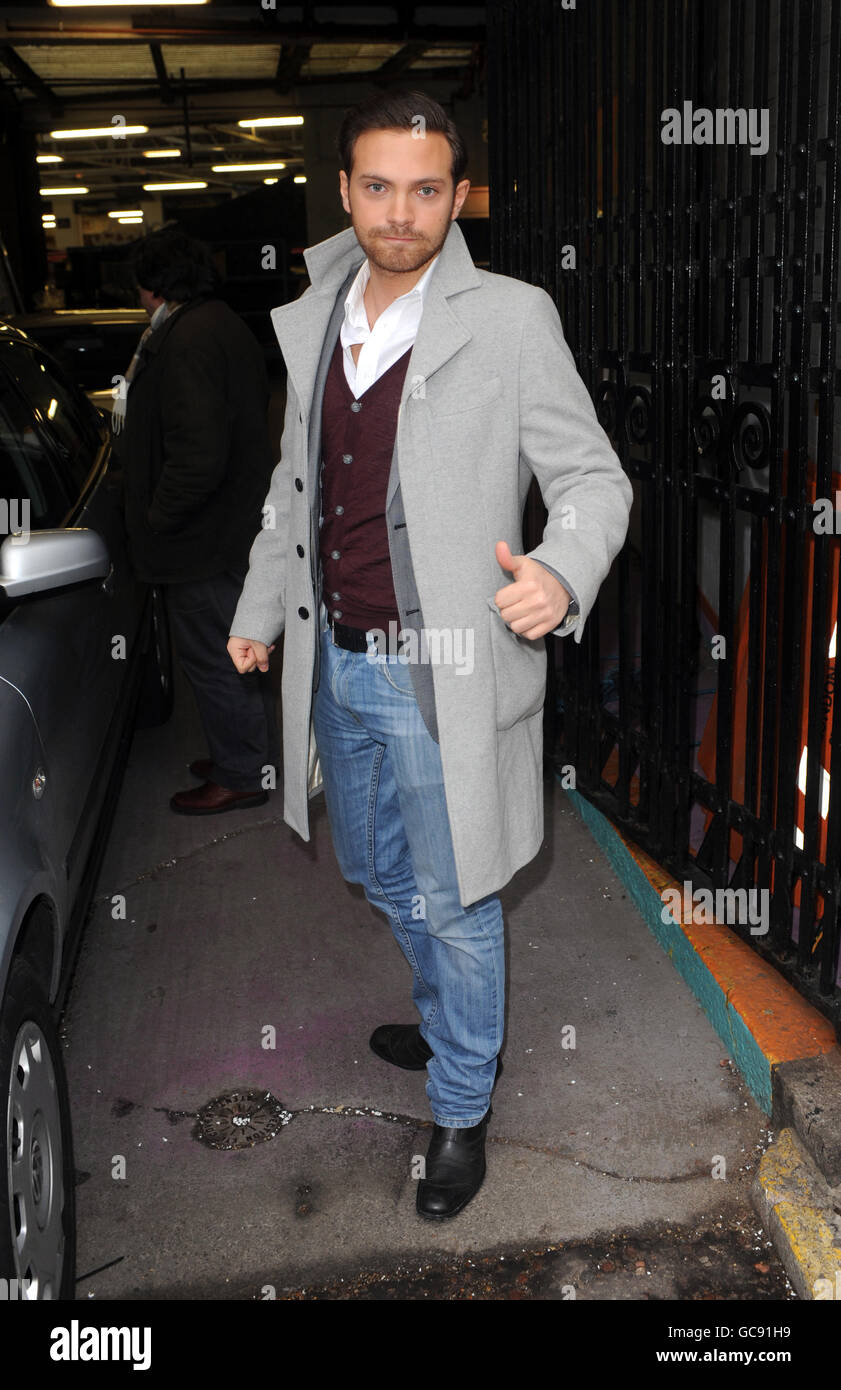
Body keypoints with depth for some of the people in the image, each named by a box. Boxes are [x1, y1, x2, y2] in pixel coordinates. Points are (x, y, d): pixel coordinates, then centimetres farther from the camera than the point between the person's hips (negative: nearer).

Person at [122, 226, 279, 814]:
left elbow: (199, 456, -30)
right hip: (239, 520, 10)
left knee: (214, 658, 3)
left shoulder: (187, 341, -22)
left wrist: (159, 516, -16)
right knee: (232, 650, 21)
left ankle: (241, 776, 16)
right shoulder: (228, 325, 10)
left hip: (207, 538, -10)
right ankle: (254, 756, 35)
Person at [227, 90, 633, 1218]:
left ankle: (463, 1110, 28)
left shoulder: (511, 321, -12)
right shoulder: (305, 326, 6)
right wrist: (259, 613, 21)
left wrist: (562, 573, -32)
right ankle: (451, 1025, 49)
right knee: (381, 874, 23)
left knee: (453, 903, 6)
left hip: (439, 670, -6)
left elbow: (593, 475, -11)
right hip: (336, 662, 7)